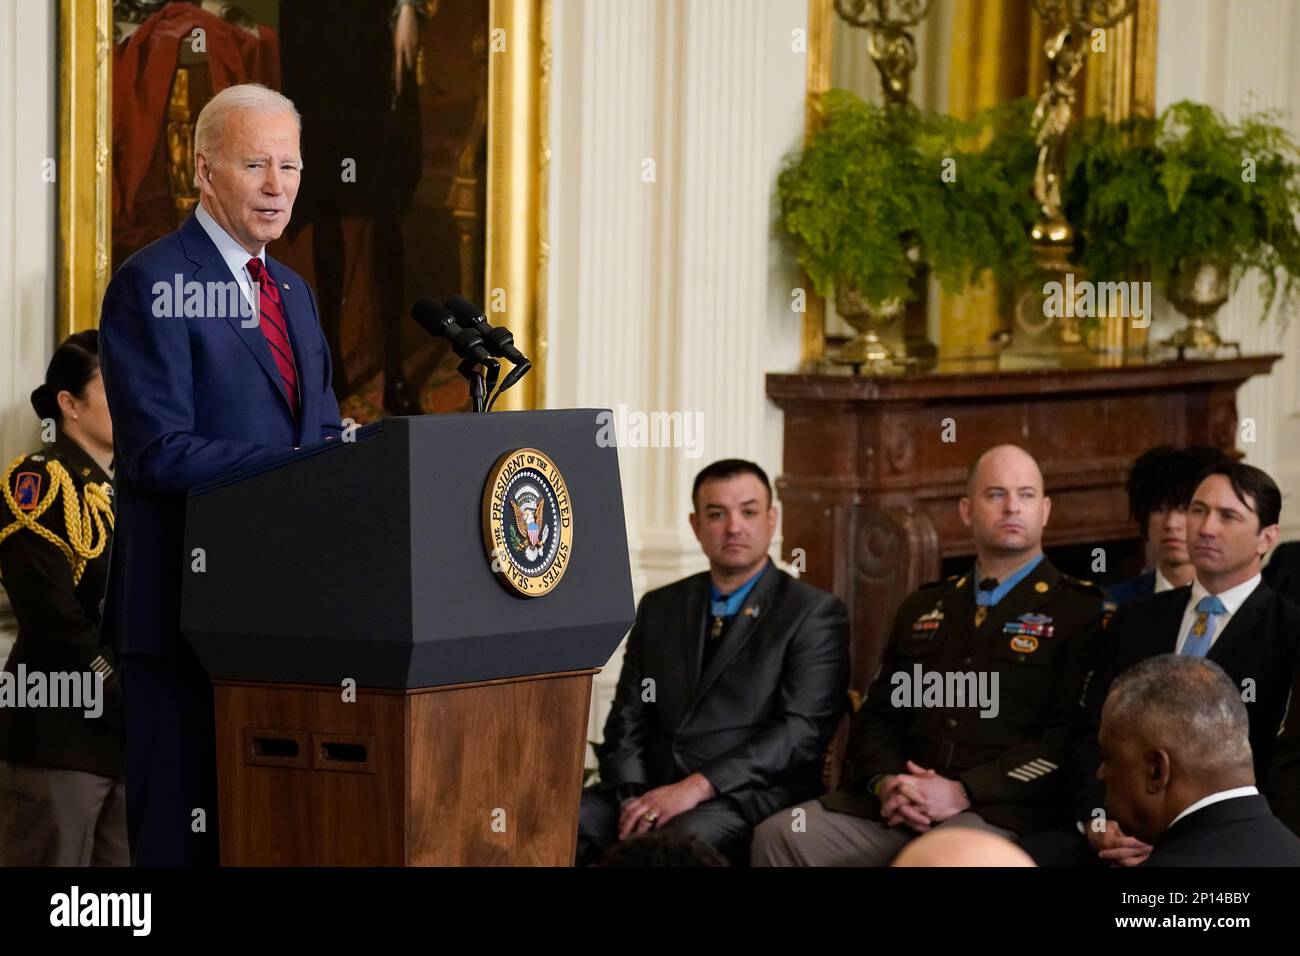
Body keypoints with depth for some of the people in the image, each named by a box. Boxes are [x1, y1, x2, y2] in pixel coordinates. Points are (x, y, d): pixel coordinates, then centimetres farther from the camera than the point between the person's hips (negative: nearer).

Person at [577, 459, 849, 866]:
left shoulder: (815, 613, 3)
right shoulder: (659, 608, 19)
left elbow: (803, 730, -8)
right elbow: (628, 721, 14)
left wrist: (699, 786, -19)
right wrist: (634, 796, -7)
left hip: (749, 797, -4)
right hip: (655, 790, 4)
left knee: (683, 838, -38)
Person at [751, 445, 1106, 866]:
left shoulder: (1080, 610, 4)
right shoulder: (923, 608, 24)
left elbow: (1071, 738, -6)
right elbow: (876, 716, 21)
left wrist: (963, 791, -15)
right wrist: (886, 781, -2)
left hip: (1001, 812, -5)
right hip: (897, 807, 5)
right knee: (781, 835, -20)